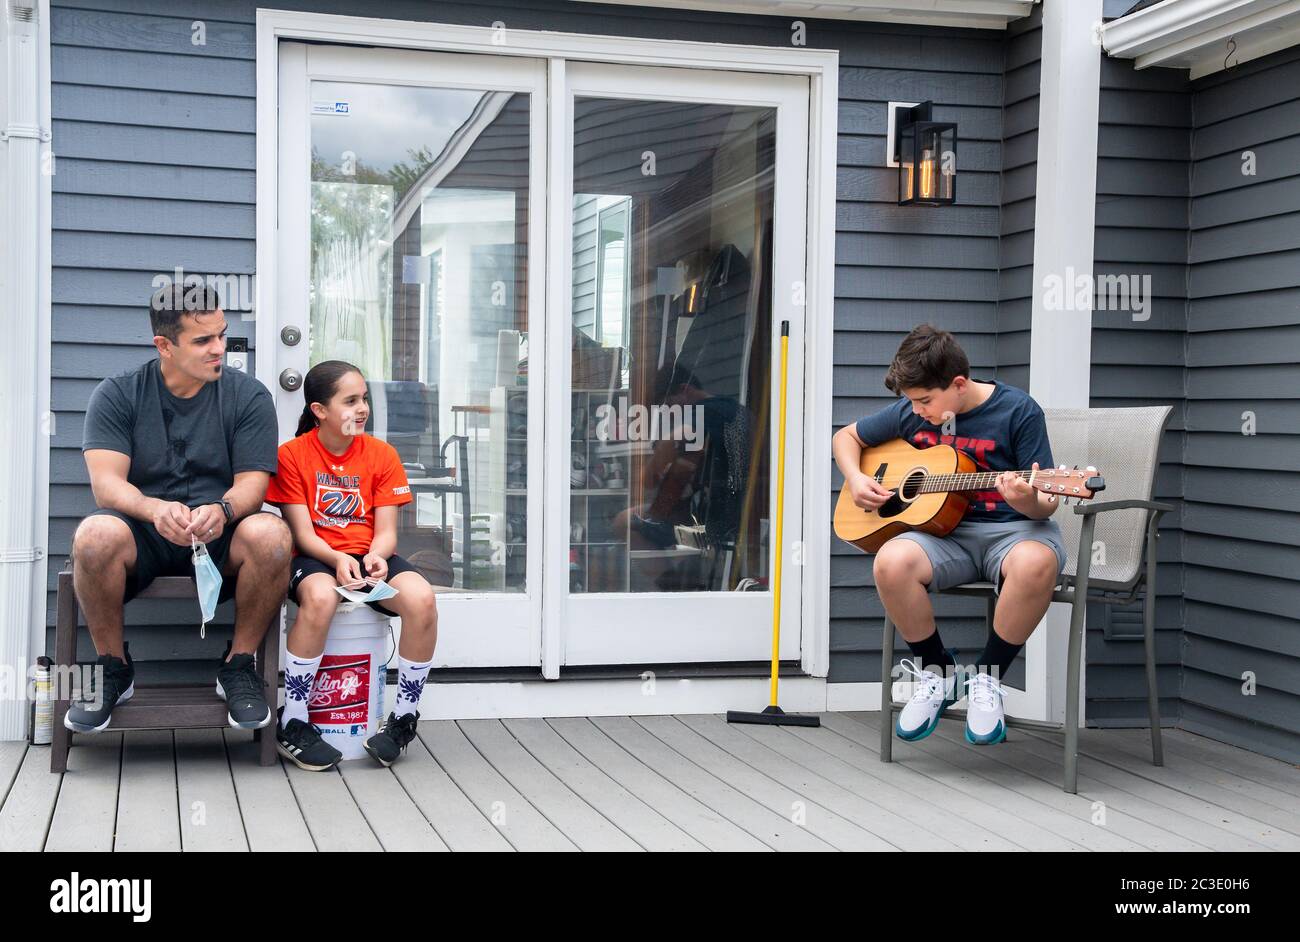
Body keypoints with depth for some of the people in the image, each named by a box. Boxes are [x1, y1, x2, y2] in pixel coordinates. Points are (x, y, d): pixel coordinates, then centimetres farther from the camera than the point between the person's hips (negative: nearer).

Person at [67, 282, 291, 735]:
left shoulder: (248, 395, 3)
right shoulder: (116, 395, 2)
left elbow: (252, 483, -6)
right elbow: (106, 484, -11)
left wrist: (223, 510, -32)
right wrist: (155, 509, -34)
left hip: (220, 540, 0)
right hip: (142, 537, 0)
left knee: (270, 534, -33)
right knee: (95, 535, -34)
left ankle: (239, 665, -10)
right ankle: (113, 667, -9)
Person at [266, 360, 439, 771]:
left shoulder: (382, 455, 6)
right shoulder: (292, 455, -2)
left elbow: (386, 530, 2)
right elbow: (302, 533, -7)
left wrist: (376, 556, -22)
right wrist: (337, 559, -26)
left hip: (369, 556, 3)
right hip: (315, 557, -3)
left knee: (421, 598, -29)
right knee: (320, 596, -40)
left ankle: (403, 718, -10)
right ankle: (292, 724, -24)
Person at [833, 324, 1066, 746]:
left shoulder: (1018, 411, -8)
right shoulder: (909, 413, 5)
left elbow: (1044, 506, -7)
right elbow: (846, 436, 22)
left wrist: (1029, 502, -31)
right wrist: (856, 480, 2)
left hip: (1013, 528, -3)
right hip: (946, 532, 3)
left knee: (1036, 563, -40)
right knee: (891, 563, -31)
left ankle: (986, 677, -14)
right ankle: (936, 672, -5)